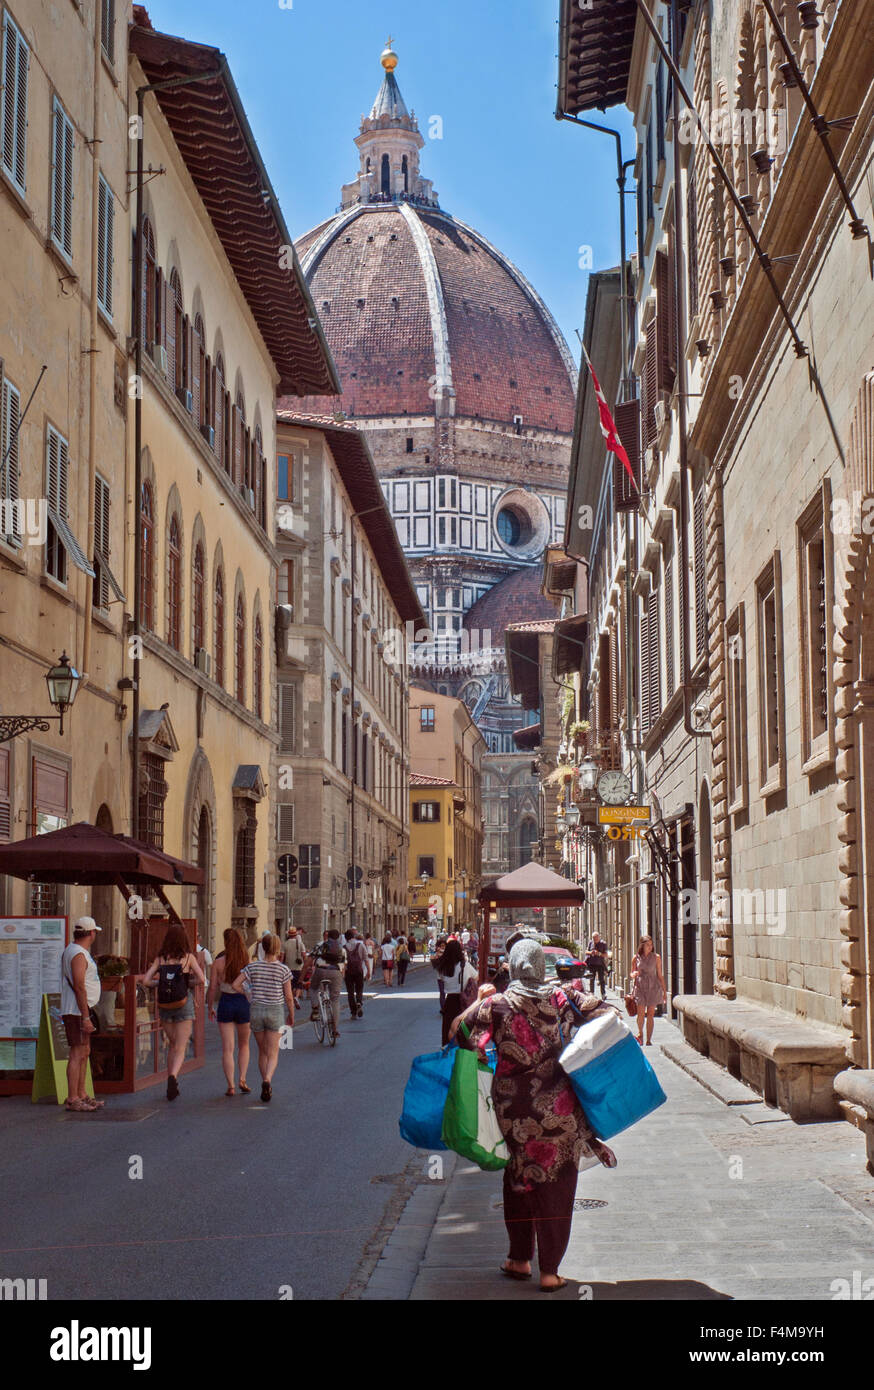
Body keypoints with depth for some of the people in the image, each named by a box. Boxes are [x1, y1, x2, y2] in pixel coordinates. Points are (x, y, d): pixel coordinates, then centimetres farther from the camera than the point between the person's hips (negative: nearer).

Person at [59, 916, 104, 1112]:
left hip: (81, 1010, 11)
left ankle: (82, 1095, 19)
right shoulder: (79, 955, -17)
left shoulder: (72, 951, 16)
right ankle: (72, 1100, -10)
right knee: (77, 1054, -10)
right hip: (76, 1011, -11)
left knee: (84, 1052, 14)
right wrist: (86, 1018, -23)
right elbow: (79, 988, -22)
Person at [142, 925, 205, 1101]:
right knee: (180, 1048, -2)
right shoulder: (188, 957, -5)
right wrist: (188, 983, 7)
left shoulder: (160, 958, 1)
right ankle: (173, 1076, -27)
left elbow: (146, 981, -6)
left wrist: (161, 982, 10)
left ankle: (172, 1085, 16)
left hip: (164, 1006, 3)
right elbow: (201, 980, -13)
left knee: (172, 1045, 19)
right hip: (183, 1005, -3)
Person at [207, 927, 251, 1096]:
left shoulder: (218, 963, -7)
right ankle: (242, 1079, 8)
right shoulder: (248, 962, -6)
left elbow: (213, 988, -3)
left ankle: (230, 1086, 0)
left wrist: (210, 1007, 11)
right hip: (244, 1002, 1)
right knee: (244, 1045, 19)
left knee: (227, 1048, 4)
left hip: (226, 1002, -1)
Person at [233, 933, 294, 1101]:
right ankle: (267, 1080, -26)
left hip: (256, 1010, 2)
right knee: (273, 1053, 0)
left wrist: (248, 995, 8)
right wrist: (291, 1017, 8)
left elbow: (236, 984, -7)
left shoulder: (253, 966, -1)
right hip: (275, 1011, -2)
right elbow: (289, 997, -5)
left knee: (262, 1051, 16)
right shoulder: (283, 969, -6)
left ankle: (266, 1087, 19)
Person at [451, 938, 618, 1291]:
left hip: (514, 1107, 0)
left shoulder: (496, 1004, -9)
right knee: (556, 1187, 8)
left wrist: (480, 999, 8)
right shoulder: (562, 997, -3)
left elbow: (460, 1032, -7)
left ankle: (519, 1259, 26)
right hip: (557, 1106, 0)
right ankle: (549, 1270, 9)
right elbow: (605, 1011, -2)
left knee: (518, 1181, 18)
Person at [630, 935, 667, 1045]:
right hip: (640, 986, 0)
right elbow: (632, 974, 12)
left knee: (651, 1014, 0)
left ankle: (649, 1040, 6)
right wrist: (634, 974, -12)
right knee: (641, 1012, -10)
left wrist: (664, 991, 7)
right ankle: (640, 1034, 14)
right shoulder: (636, 958, 4)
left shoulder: (656, 958, 4)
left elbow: (660, 975, 8)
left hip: (653, 987, 0)